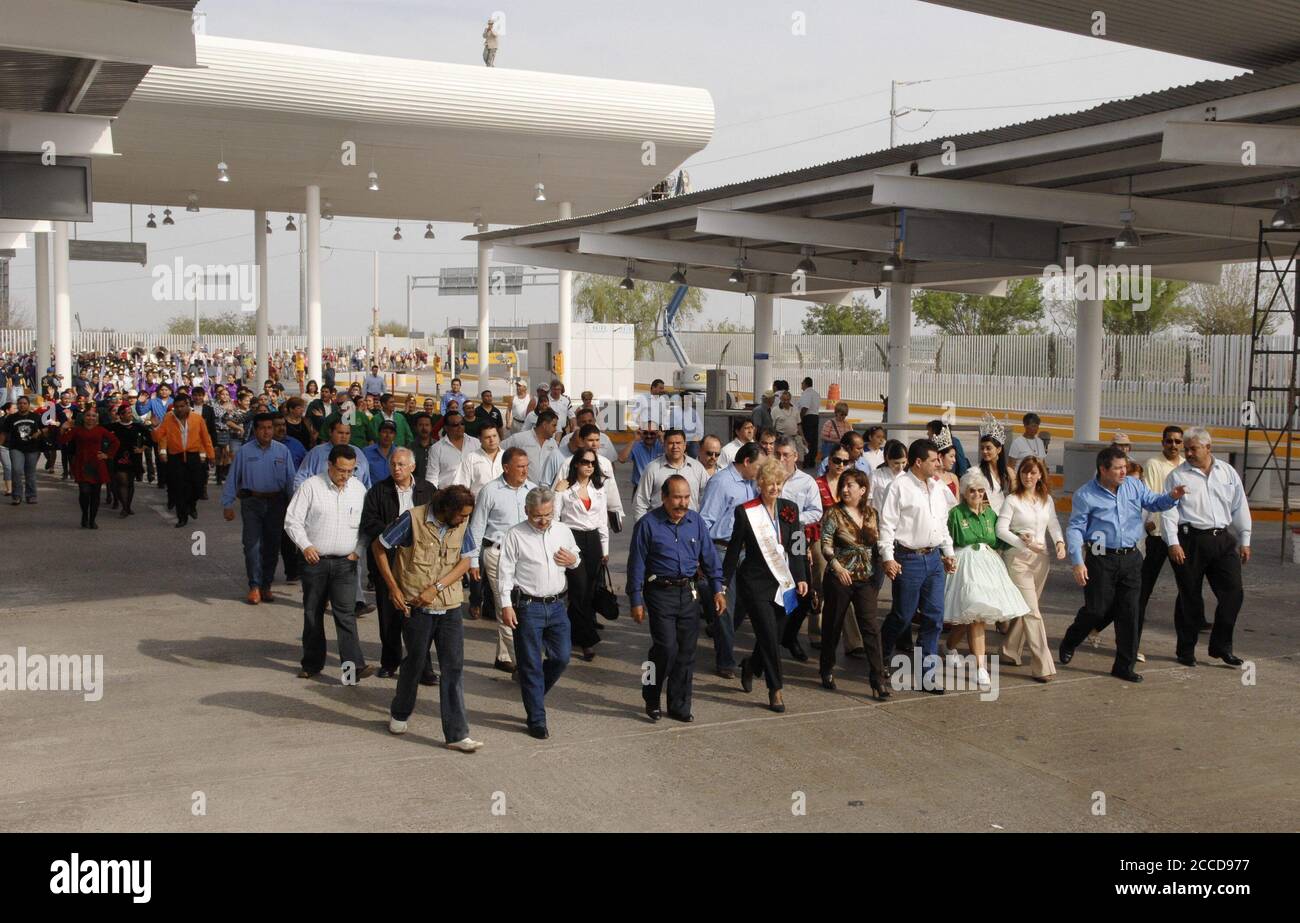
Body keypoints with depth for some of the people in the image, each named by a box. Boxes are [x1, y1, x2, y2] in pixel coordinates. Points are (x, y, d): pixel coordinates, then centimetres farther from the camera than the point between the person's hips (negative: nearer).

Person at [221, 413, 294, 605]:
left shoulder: (283, 451, 4)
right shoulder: (244, 451, 1)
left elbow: (291, 479, 2)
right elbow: (232, 479, 2)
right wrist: (227, 504, -3)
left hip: (276, 503, 2)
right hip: (252, 503, -2)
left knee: (272, 545, 7)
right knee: (252, 544, -7)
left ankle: (266, 586, 19)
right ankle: (254, 587, -3)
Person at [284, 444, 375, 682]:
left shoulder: (358, 488, 5)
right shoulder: (310, 487, -3)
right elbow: (292, 521, -2)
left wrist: (358, 551, 3)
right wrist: (305, 546, -14)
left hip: (345, 563, 0)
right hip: (315, 561, 0)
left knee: (346, 614, -9)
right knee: (312, 614, 10)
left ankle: (353, 665, -13)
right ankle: (312, 663, 22)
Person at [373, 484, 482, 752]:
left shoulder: (461, 525, -2)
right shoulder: (412, 519, -14)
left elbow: (464, 561, 2)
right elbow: (378, 547, -6)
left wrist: (436, 587, -11)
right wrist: (393, 588, -8)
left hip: (450, 606, 3)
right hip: (416, 607, -3)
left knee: (454, 668, 0)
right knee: (415, 664, 10)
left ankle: (456, 734, 4)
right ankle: (399, 714, 37)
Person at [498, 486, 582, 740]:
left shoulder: (563, 531, 7)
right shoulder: (515, 535, -6)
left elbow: (577, 556, 23)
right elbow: (506, 572, -5)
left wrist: (573, 560, -2)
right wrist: (506, 605, -10)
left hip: (556, 605, 4)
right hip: (527, 607, -4)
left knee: (561, 657, 7)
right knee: (531, 665, 2)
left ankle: (533, 695, 32)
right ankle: (537, 719, 12)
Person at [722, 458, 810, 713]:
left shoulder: (790, 509, 6)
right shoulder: (745, 512, -6)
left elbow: (797, 547, 10)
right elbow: (734, 550, -2)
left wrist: (801, 578, 2)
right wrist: (724, 584, -1)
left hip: (783, 584, 5)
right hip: (757, 584, -5)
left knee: (776, 635, 11)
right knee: (769, 637, -7)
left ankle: (750, 665, 40)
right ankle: (775, 690, 5)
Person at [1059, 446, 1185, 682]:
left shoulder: (1133, 485, 6)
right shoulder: (1085, 495, -6)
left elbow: (1154, 502, 12)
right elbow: (1074, 529, -6)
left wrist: (1172, 497, -11)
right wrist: (1077, 562, -14)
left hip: (1130, 558, 4)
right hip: (1101, 559, -4)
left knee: (1130, 613, 2)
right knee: (1097, 610, 2)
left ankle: (1124, 666, 12)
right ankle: (1068, 644, 31)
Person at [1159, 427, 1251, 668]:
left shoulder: (1228, 472, 12)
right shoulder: (1177, 476, 2)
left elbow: (1240, 508, 15)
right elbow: (1168, 511, -3)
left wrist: (1244, 541, 12)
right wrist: (1173, 543, -12)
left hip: (1223, 540, 3)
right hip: (1190, 541, -3)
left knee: (1233, 592, -2)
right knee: (1190, 597, 2)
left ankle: (1221, 646, 11)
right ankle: (1186, 650, 12)